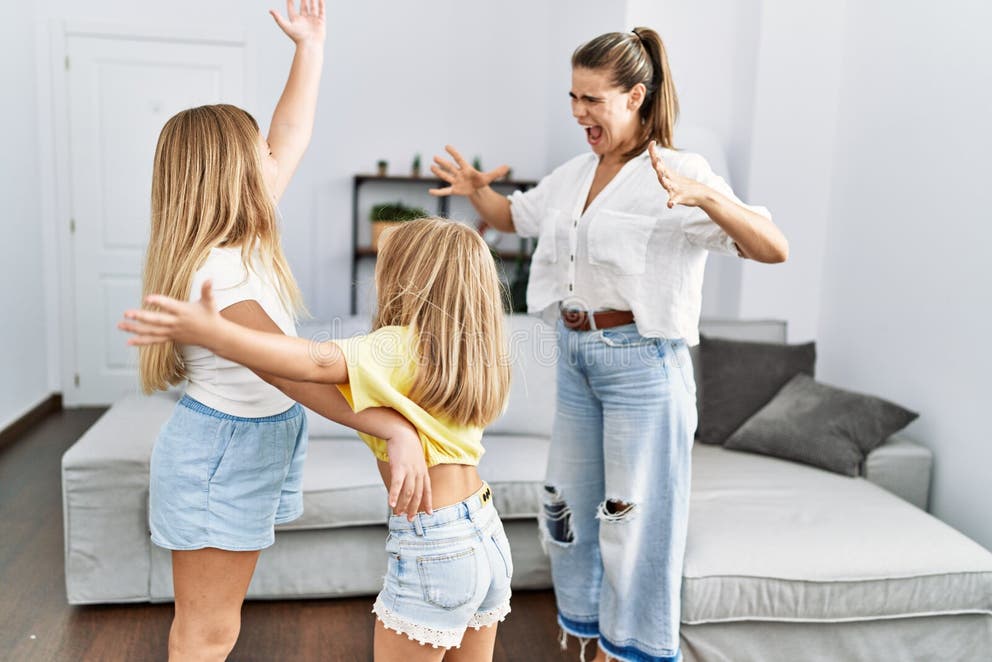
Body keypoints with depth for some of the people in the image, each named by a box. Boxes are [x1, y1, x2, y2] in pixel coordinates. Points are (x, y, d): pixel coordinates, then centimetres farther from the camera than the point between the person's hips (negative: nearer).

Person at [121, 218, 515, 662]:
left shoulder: (401, 347, -16)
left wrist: (212, 333, -39)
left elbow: (317, 362, -33)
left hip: (433, 549, -8)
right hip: (489, 537, 8)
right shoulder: (473, 353, 7)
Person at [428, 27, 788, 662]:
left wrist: (705, 197, -40)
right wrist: (477, 190, 5)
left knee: (635, 516, 5)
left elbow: (773, 248, -24)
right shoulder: (574, 175, 8)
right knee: (570, 504, 18)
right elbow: (514, 216, 25)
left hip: (643, 364, -7)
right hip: (575, 357, 7)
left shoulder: (679, 174, -13)